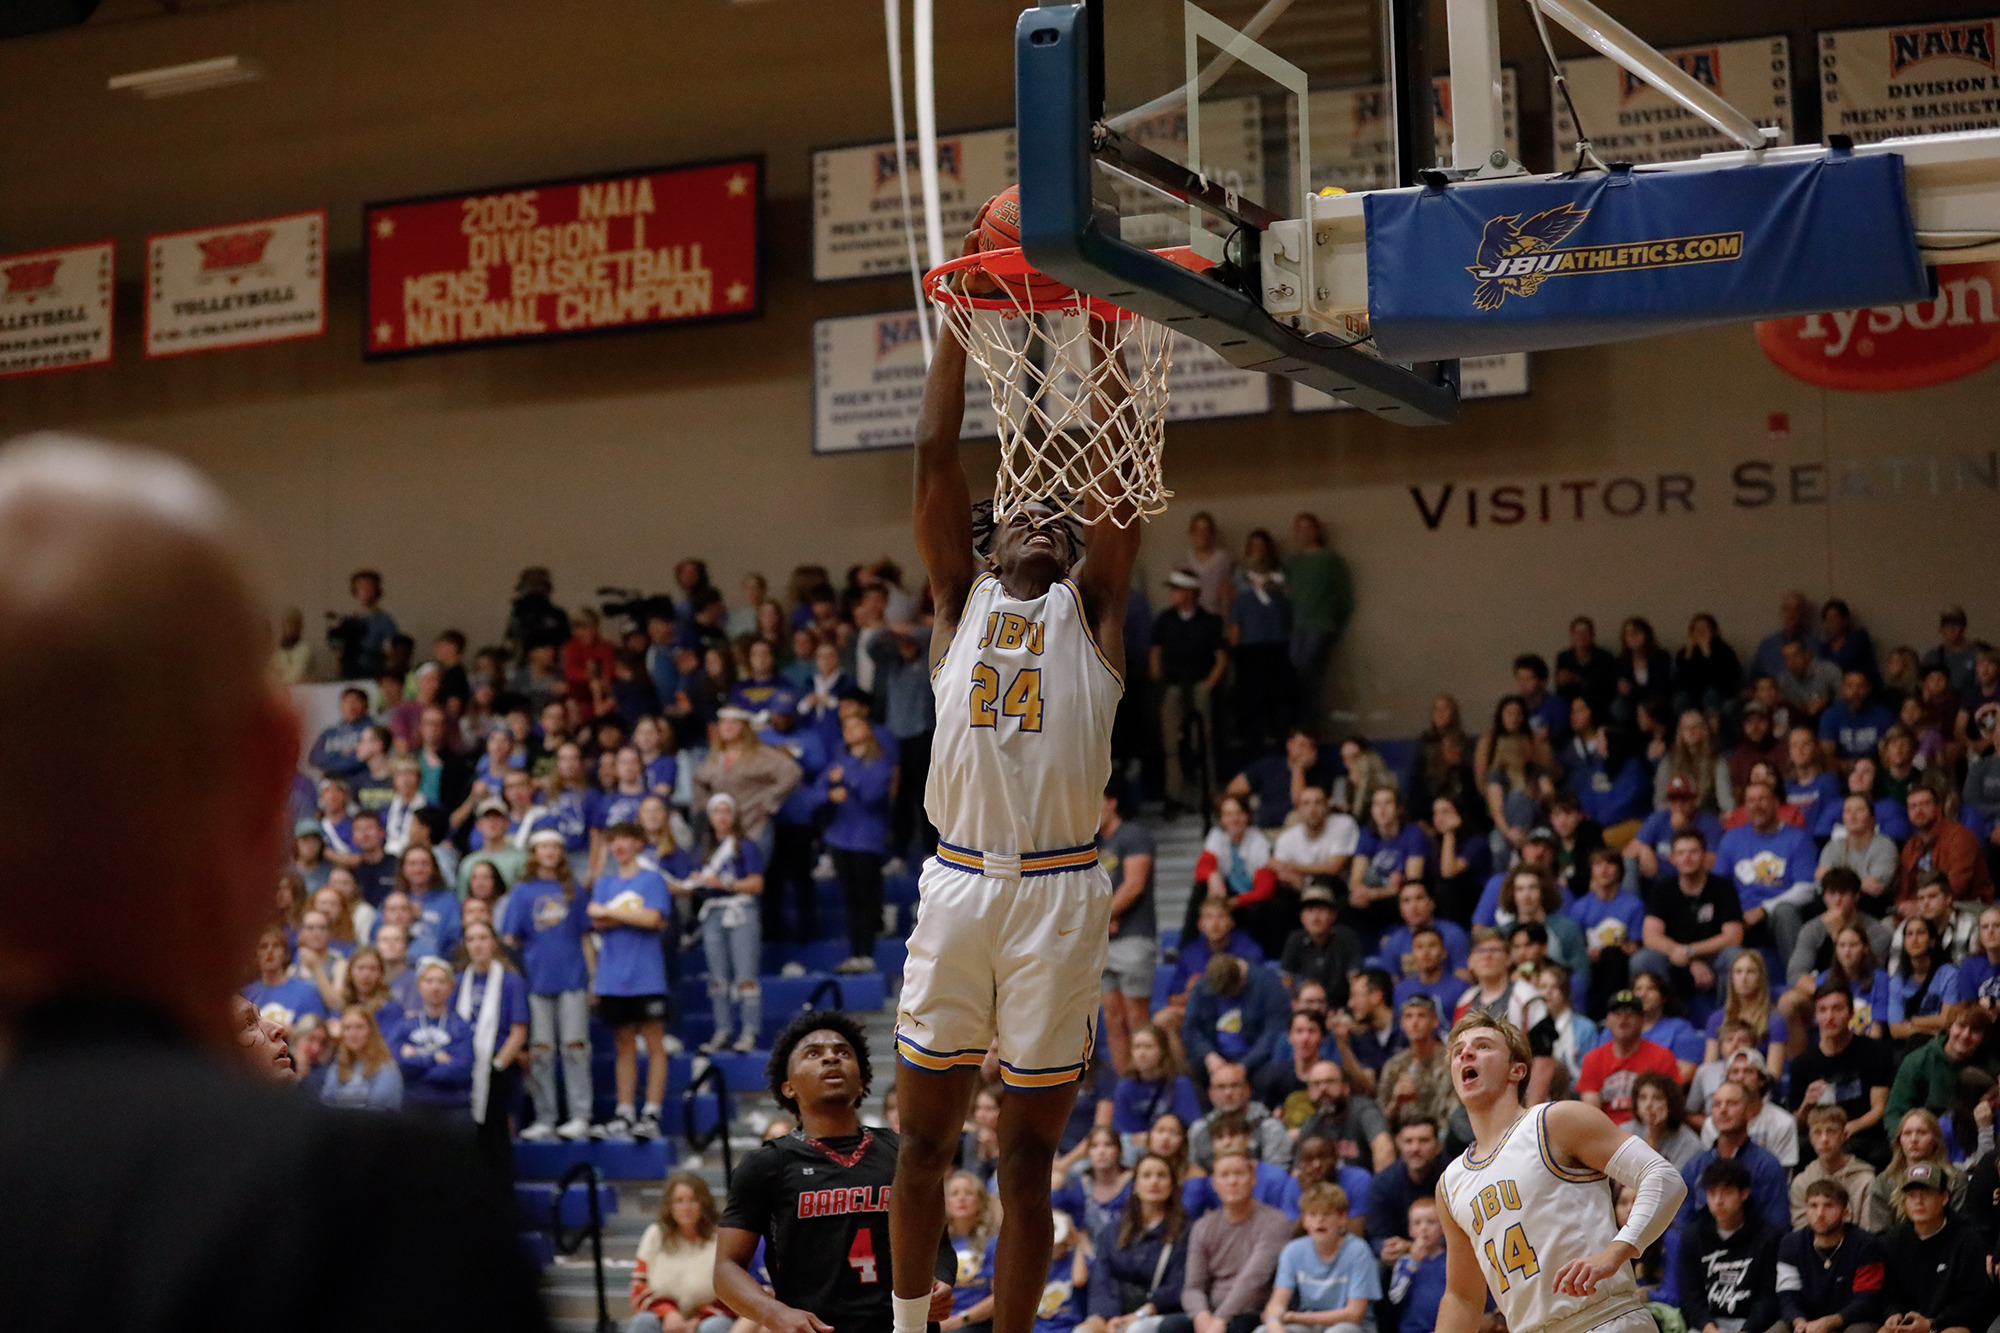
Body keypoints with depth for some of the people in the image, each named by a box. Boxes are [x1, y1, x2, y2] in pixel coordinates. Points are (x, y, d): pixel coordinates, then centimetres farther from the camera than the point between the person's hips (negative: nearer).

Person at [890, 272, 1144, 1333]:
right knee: (924, 1138, 7)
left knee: (1027, 1156, 5)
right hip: (957, 882, 1)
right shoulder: (961, 601, 16)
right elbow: (935, 456, 9)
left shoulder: (1089, 609, 13)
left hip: (1061, 892, -1)